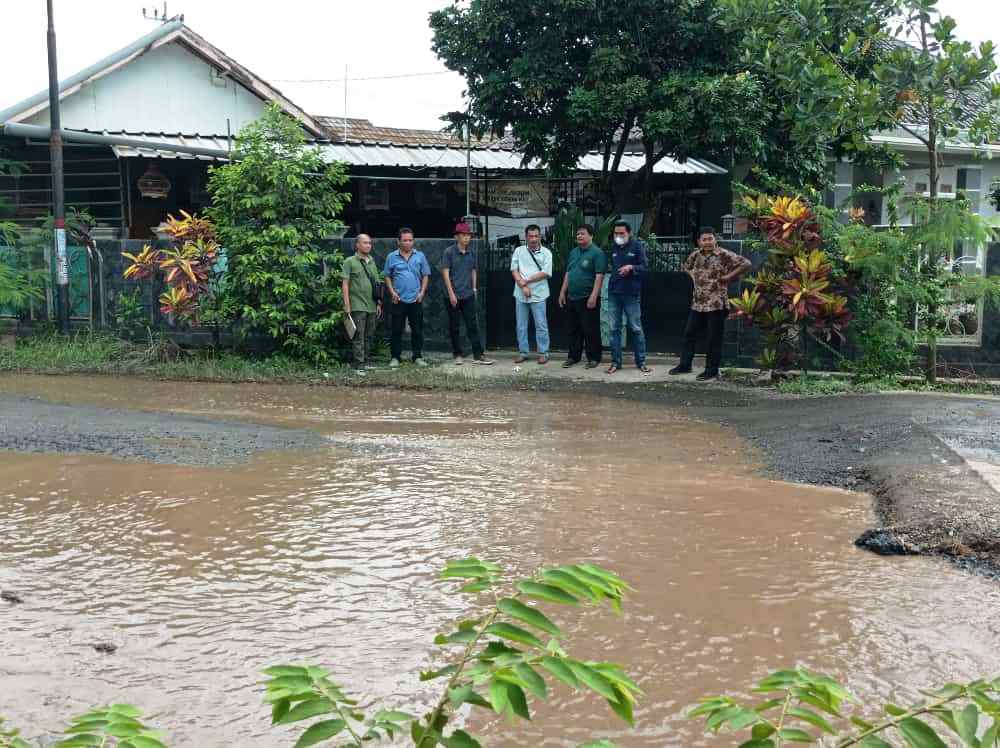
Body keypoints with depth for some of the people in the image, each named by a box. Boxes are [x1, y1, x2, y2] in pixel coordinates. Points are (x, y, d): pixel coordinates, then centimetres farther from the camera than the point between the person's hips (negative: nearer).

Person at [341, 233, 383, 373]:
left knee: (369, 336, 10)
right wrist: (347, 304, -12)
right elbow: (345, 283, -6)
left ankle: (367, 361, 19)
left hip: (372, 306, 6)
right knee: (359, 336, -7)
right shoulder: (350, 262, -3)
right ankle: (359, 364, -6)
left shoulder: (372, 262, 15)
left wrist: (379, 303, 15)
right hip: (358, 306, -6)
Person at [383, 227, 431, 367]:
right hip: (399, 300, -1)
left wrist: (422, 292, -2)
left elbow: (425, 275, 9)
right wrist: (392, 292, -3)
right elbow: (387, 277, 8)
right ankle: (395, 357, 8)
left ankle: (418, 357, 14)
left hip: (416, 300, 1)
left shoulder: (420, 256, 6)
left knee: (417, 330, 5)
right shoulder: (392, 257, 4)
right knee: (397, 330, 1)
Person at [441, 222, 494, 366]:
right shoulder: (449, 252, -7)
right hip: (453, 296, -3)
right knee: (454, 327, 4)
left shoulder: (472, 252, 7)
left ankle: (478, 355, 0)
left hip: (468, 295, 3)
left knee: (473, 326, 0)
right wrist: (451, 293, -12)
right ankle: (458, 355, 14)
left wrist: (474, 288, 11)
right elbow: (445, 273, -8)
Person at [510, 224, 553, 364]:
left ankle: (543, 353, 6)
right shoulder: (519, 251, 7)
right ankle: (523, 352, 16)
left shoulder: (546, 253, 0)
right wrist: (523, 286, -11)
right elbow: (514, 270, 2)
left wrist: (526, 281, -11)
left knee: (541, 325, 0)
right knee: (521, 326, 8)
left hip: (538, 294, -3)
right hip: (521, 294, 3)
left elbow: (545, 273, -8)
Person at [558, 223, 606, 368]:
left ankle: (594, 358, 7)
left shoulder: (597, 253, -9)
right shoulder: (574, 252, 15)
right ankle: (573, 356, 21)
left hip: (588, 299, -7)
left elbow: (599, 276, -15)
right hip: (572, 298, 7)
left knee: (591, 330, -1)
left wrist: (594, 296, -22)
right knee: (574, 329, 13)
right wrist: (563, 292, 14)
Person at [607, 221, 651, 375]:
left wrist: (631, 267, -23)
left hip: (631, 294, -5)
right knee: (615, 328, 6)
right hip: (614, 293, 5)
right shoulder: (614, 248, 13)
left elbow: (644, 267, -8)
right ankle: (615, 361, 12)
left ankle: (641, 362, 8)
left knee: (636, 328, 1)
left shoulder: (638, 246, -3)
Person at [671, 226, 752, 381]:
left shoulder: (724, 255, -11)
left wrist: (729, 276, -14)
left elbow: (746, 264, -15)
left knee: (714, 339, 1)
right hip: (697, 303, 6)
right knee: (689, 334, 12)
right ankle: (685, 365, 24)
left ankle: (712, 370, 10)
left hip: (717, 304, -6)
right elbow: (686, 266, 29)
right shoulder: (695, 255, 8)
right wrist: (693, 275, 11)